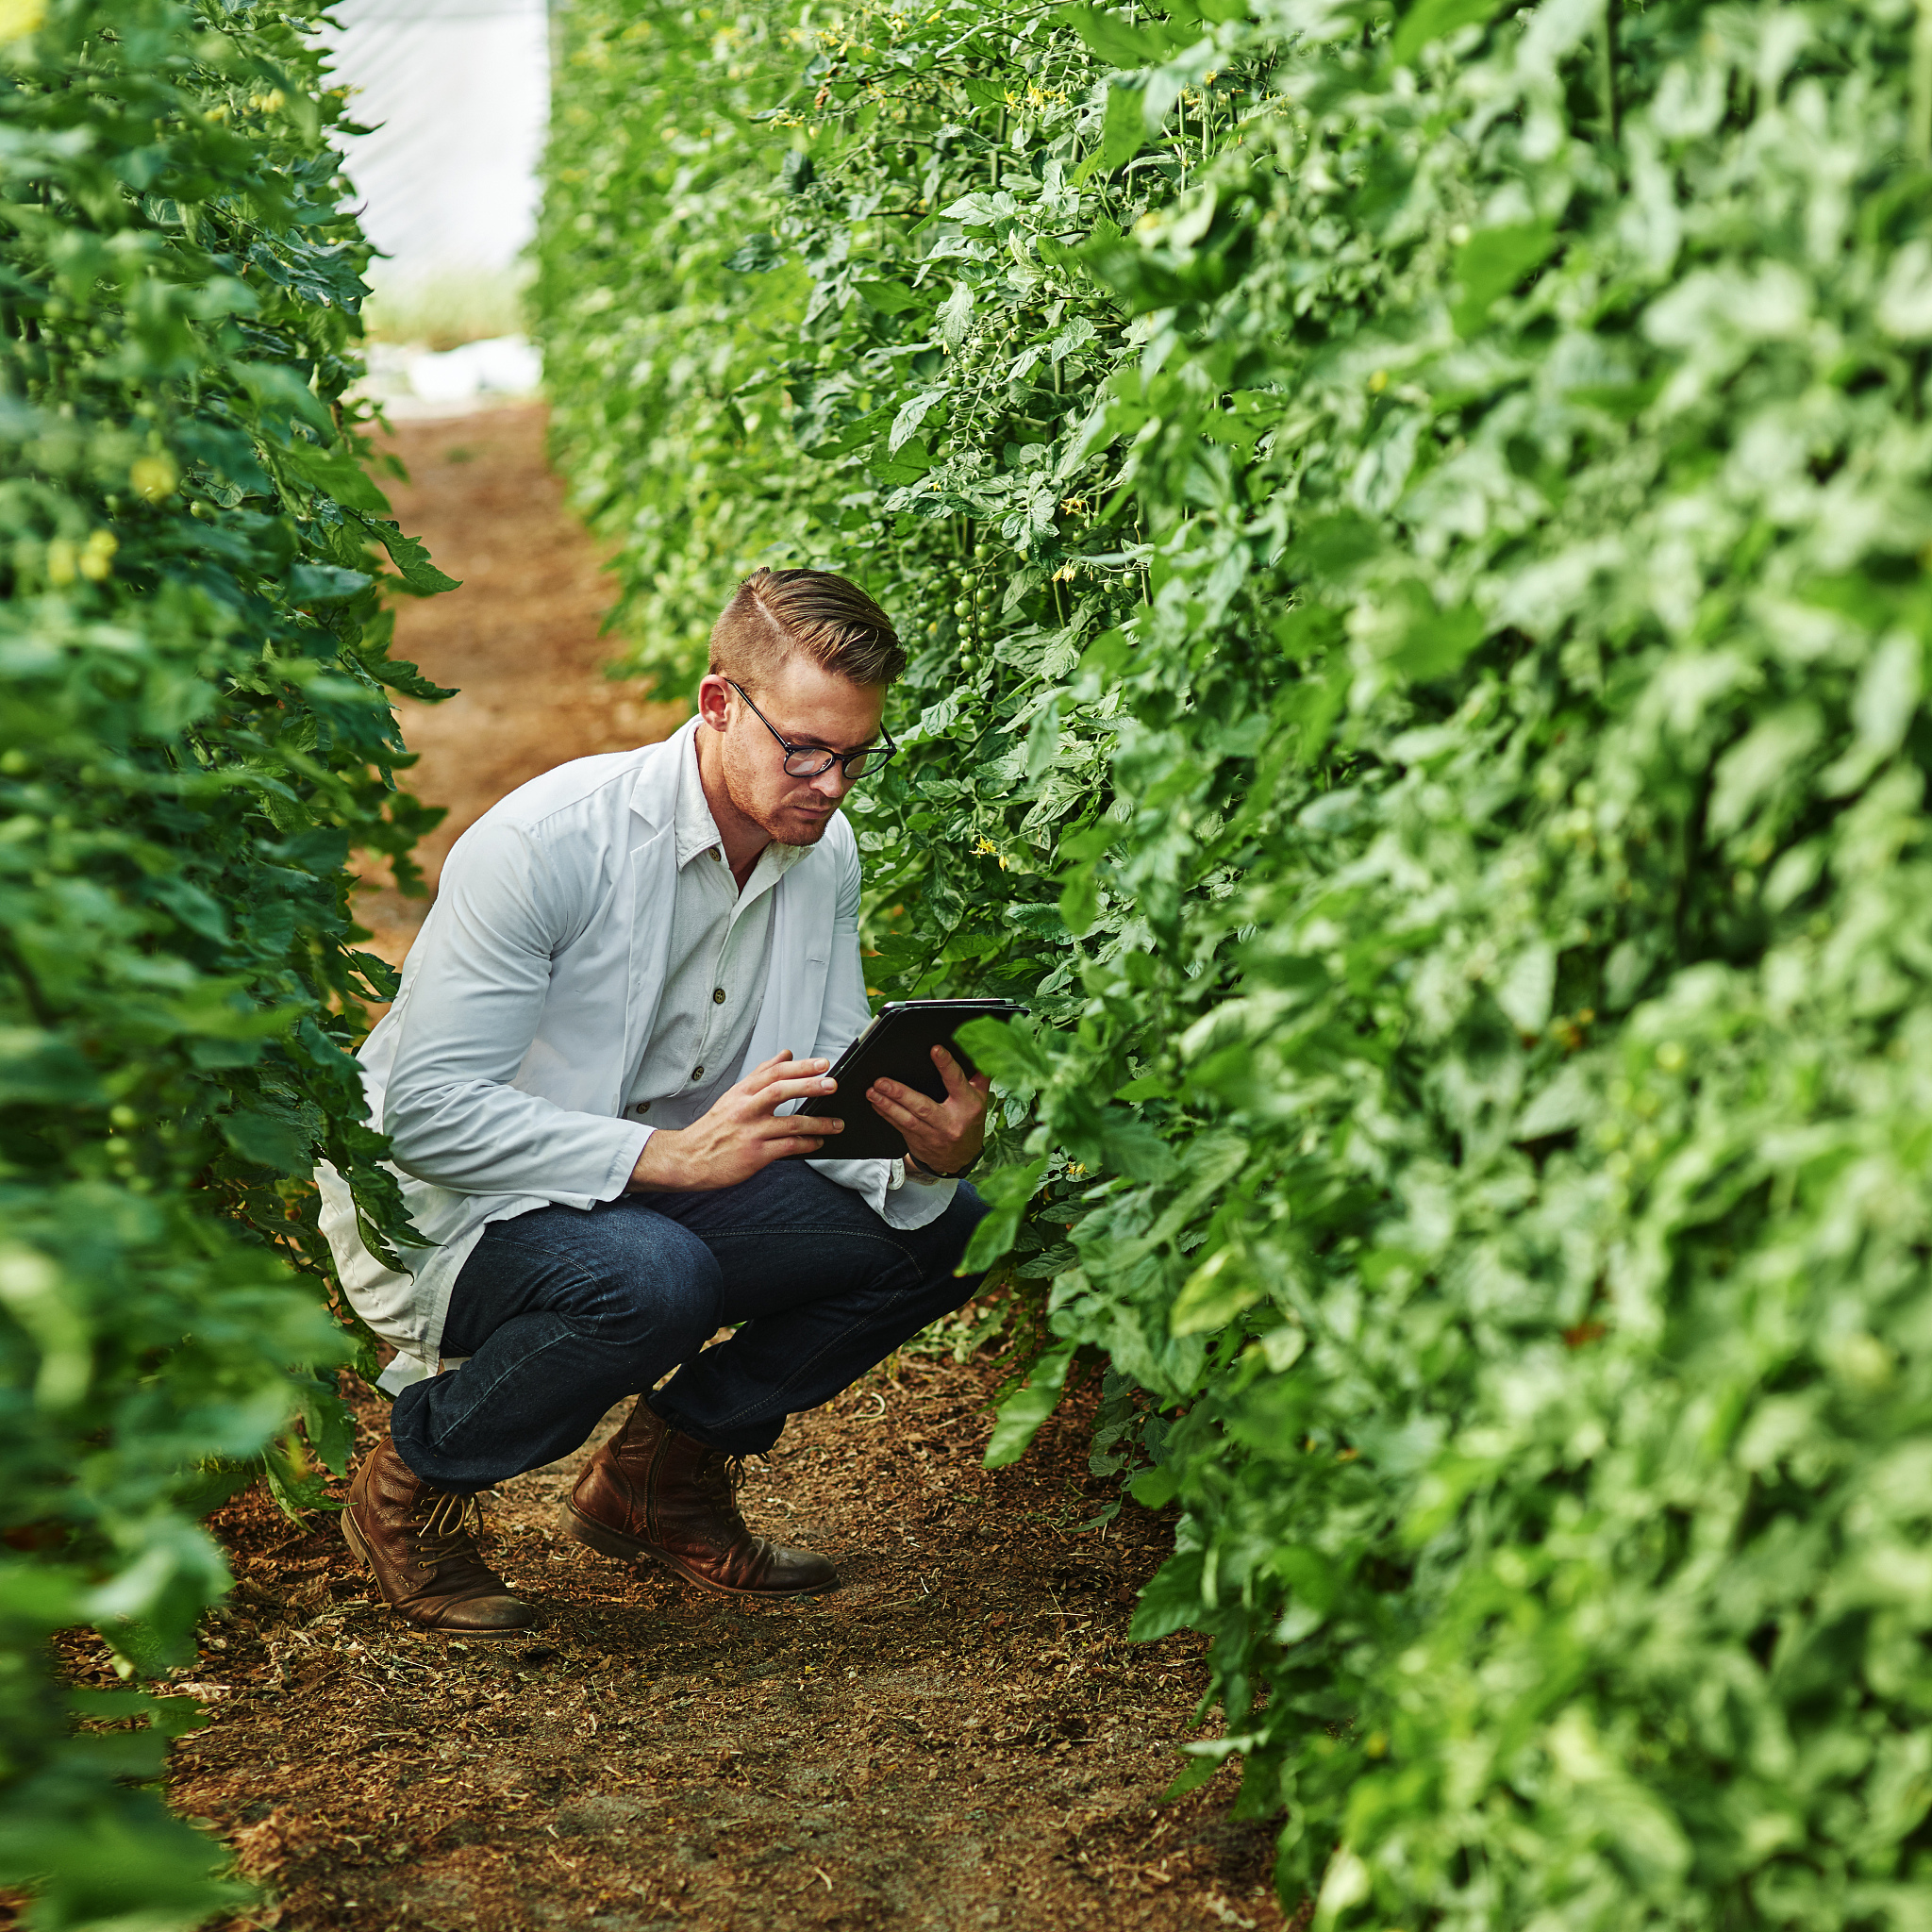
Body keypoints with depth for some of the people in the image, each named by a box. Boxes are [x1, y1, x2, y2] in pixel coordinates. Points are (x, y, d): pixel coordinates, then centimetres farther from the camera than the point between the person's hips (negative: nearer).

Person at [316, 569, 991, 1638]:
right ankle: (412, 1485, -9)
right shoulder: (548, 840, -25)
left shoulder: (825, 853, -3)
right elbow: (425, 1110, -28)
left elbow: (828, 1104, 0)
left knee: (945, 1229, -10)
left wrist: (930, 1160, -24)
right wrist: (672, 1154, -38)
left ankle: (663, 1468, 8)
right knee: (649, 1277, -38)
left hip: (652, 1190, 7)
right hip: (445, 1204, -7)